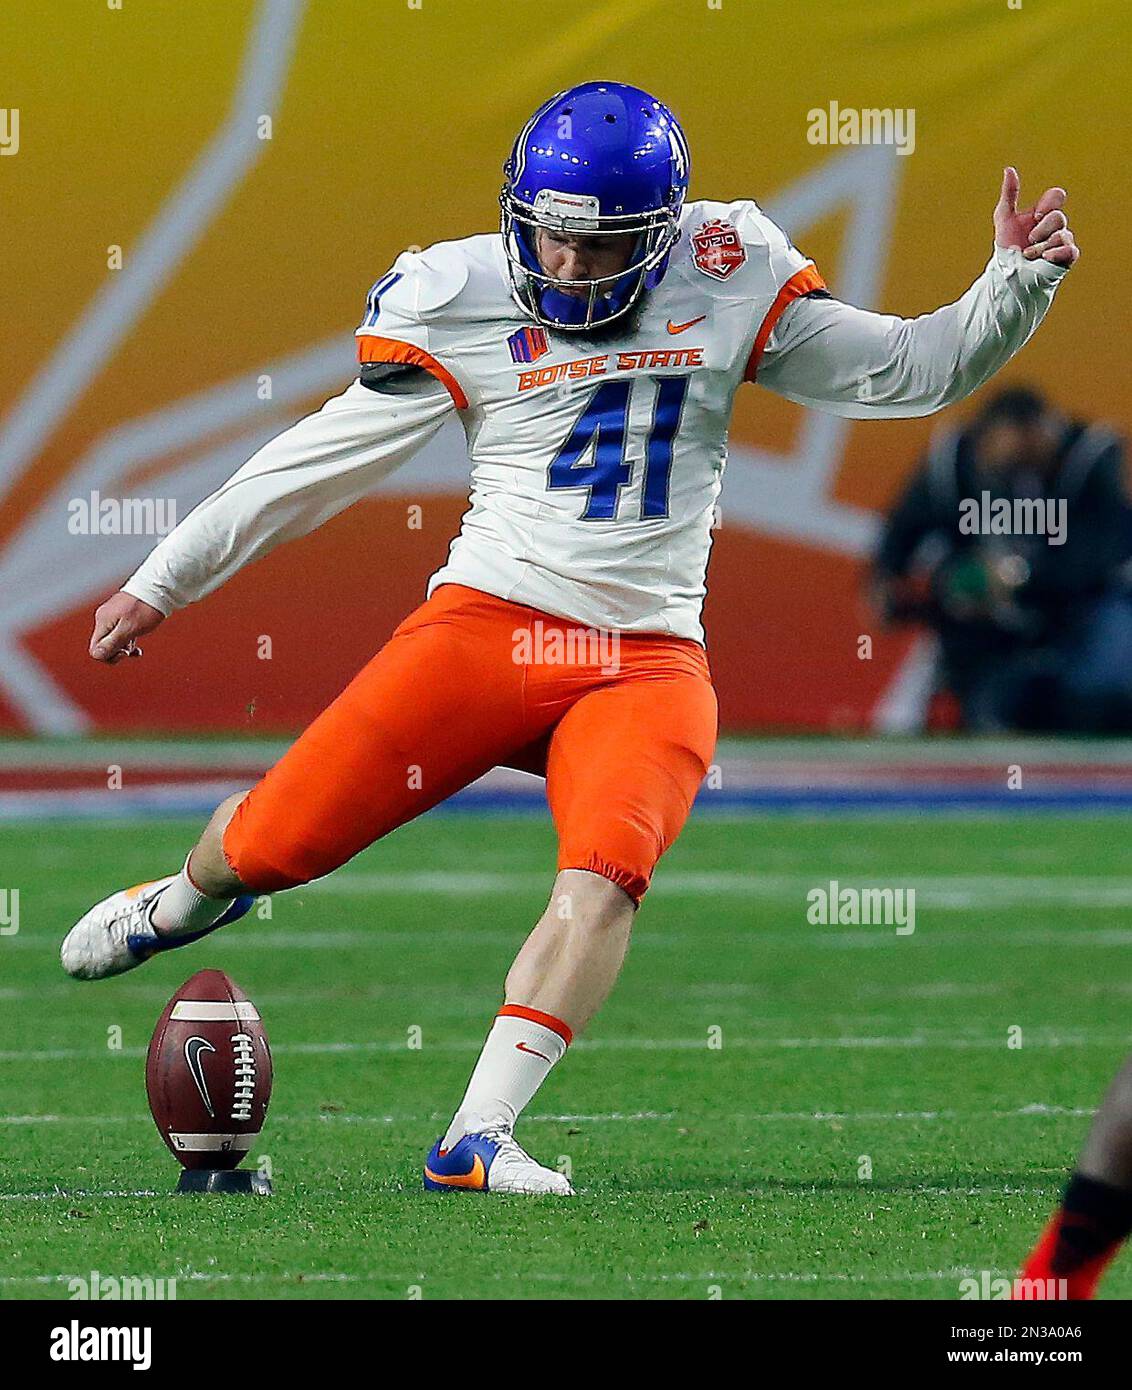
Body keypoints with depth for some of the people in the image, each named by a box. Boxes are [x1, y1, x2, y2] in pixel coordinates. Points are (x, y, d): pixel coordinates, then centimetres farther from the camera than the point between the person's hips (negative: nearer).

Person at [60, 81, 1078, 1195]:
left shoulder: (727, 284, 6)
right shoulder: (459, 303, 1)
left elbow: (910, 372, 12)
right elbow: (317, 463, 9)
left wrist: (1015, 284, -4)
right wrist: (159, 584, 12)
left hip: (648, 656, 1)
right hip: (488, 627, -1)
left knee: (607, 872, -27)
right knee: (277, 842, -6)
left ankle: (478, 1139, -25)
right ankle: (189, 896, 33)